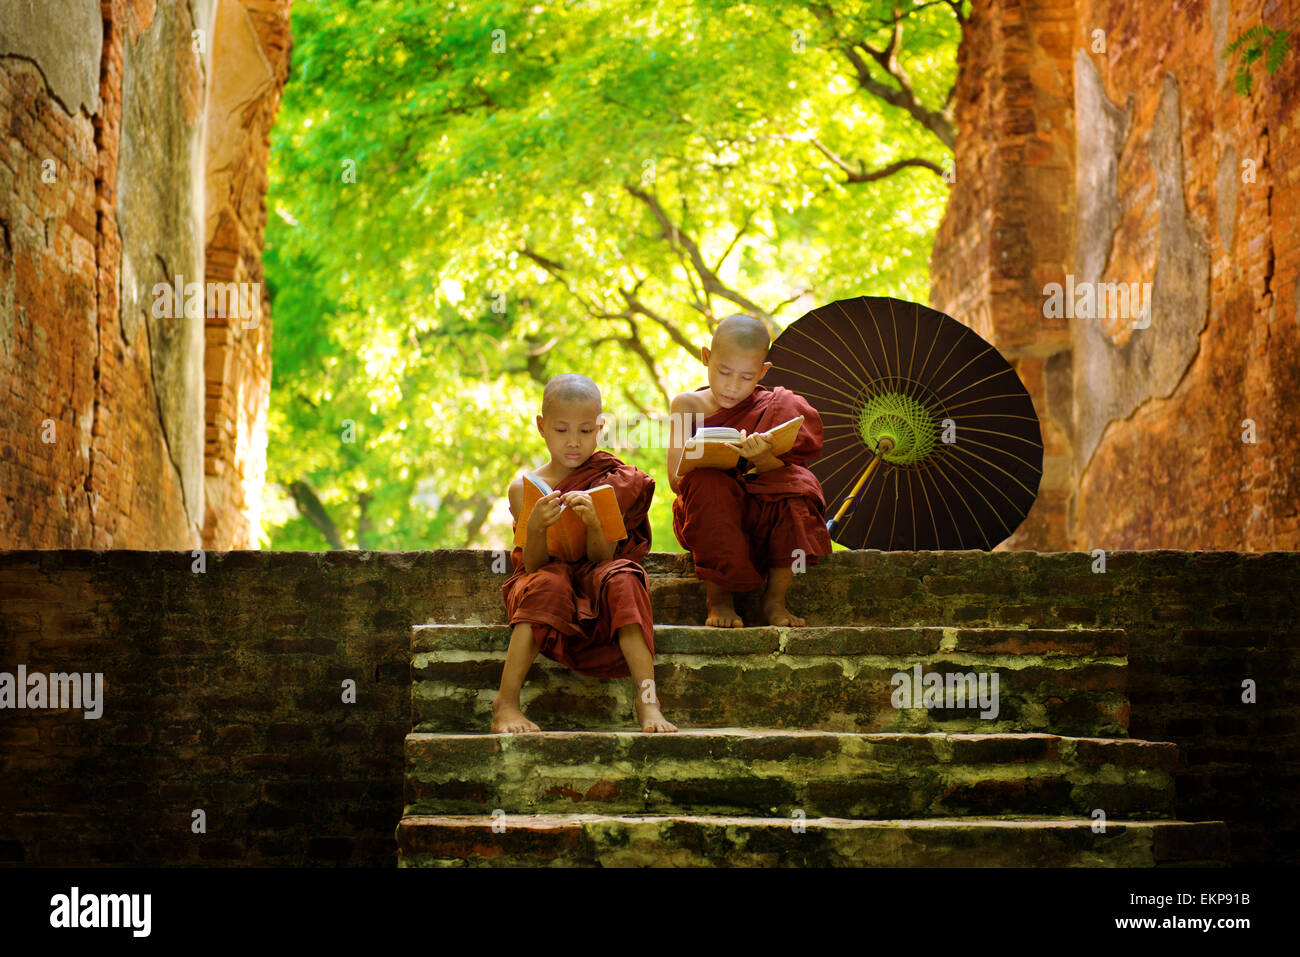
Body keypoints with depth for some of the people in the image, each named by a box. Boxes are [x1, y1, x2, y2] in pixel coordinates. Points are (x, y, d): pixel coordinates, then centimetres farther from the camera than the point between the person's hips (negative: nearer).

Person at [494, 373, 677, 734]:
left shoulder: (611, 484, 1)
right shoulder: (524, 488, 0)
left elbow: (603, 557, -9)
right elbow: (533, 563, -8)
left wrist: (593, 523, -30)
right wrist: (535, 528, -29)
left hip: (592, 587, 0)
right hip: (540, 585, 0)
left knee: (621, 578, -31)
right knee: (547, 583, -34)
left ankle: (647, 702, -40)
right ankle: (506, 704, -38)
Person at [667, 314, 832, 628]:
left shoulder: (773, 407, 2)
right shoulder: (688, 405, 1)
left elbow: (779, 475, -8)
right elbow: (676, 480, -5)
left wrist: (762, 459, -33)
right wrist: (714, 462, -28)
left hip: (762, 514, 1)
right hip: (708, 517, -1)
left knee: (799, 484, -29)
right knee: (707, 483, -34)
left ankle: (775, 599, -16)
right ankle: (719, 598, -19)